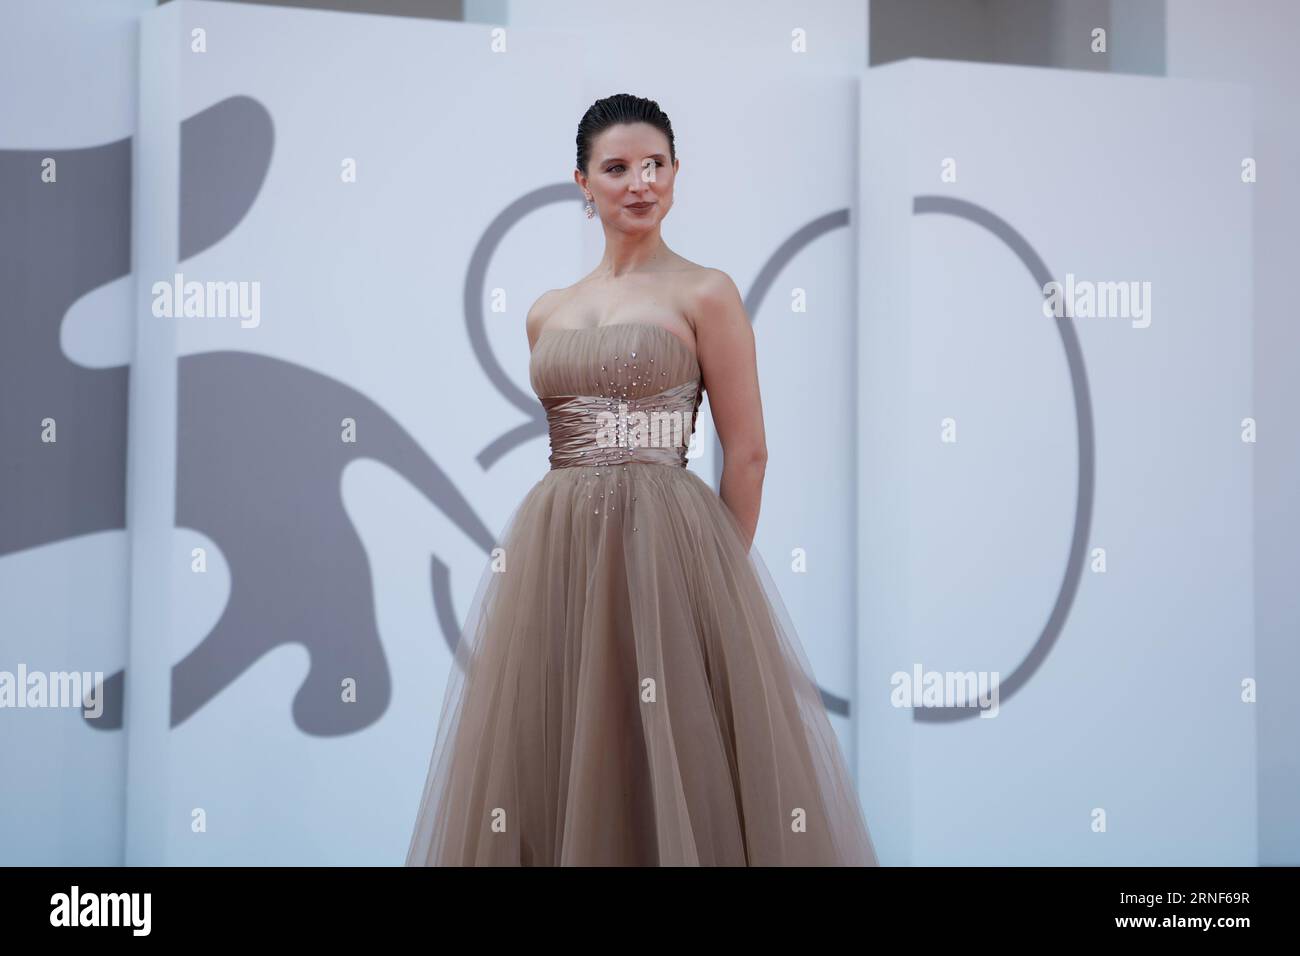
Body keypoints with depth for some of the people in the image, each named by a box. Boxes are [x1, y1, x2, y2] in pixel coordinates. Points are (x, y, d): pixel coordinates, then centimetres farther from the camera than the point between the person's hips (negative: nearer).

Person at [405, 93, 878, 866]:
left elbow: (747, 452, -4)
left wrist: (725, 573, -5)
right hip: (556, 553, 5)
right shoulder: (548, 313, 12)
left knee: (676, 762, -3)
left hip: (667, 548, -5)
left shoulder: (705, 294, -2)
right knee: (559, 758, 7)